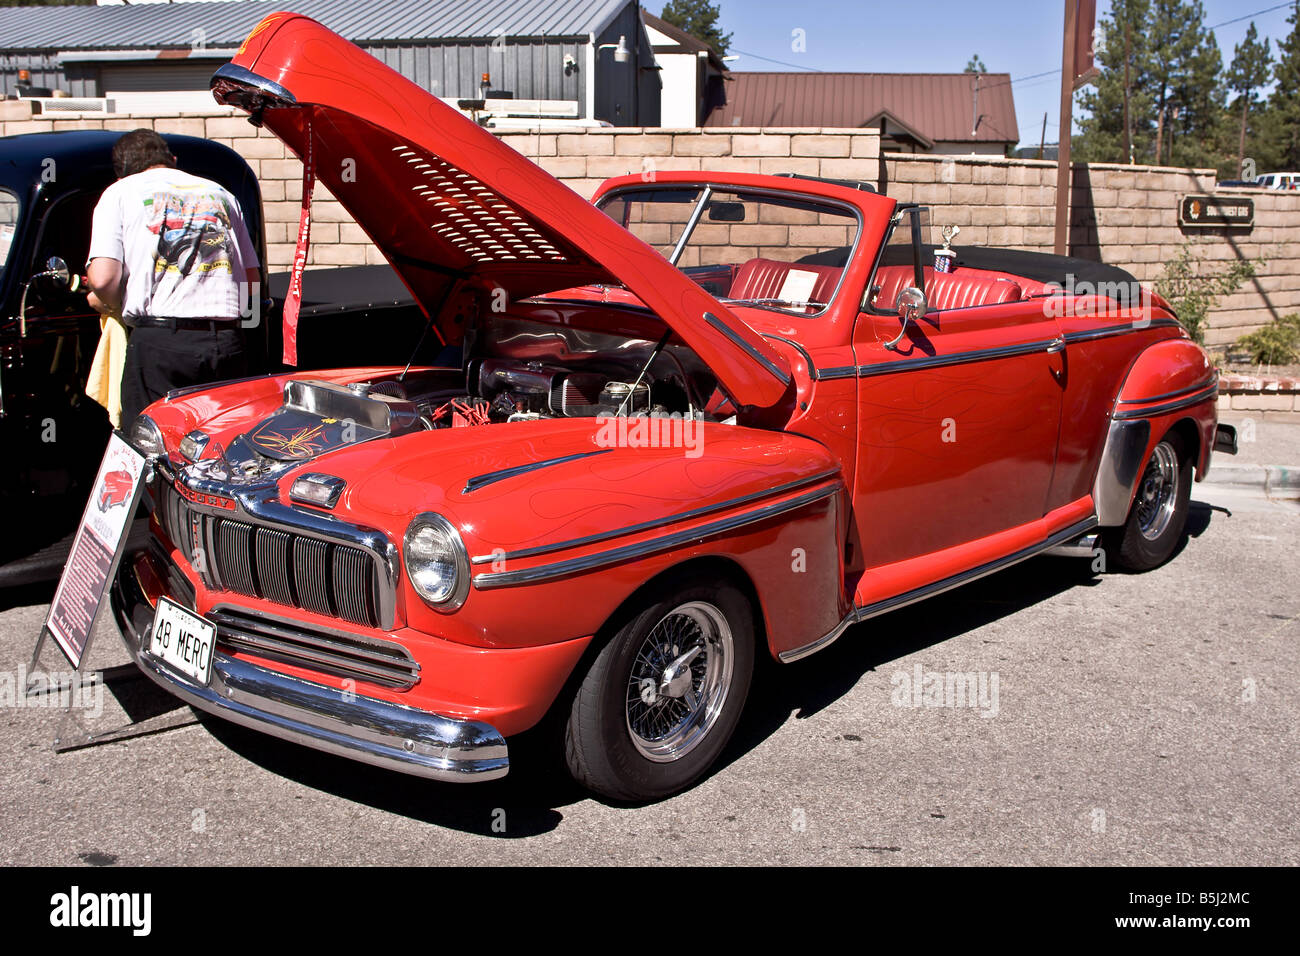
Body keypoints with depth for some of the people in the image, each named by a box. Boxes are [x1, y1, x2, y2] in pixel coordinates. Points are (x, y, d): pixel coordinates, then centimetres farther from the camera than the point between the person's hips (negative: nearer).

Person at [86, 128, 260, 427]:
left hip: (158, 340, -3)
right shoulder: (220, 193, 24)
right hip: (228, 343, 4)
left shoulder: (119, 192, 12)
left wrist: (114, 305, 18)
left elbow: (103, 279, -2)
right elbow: (252, 280, 21)